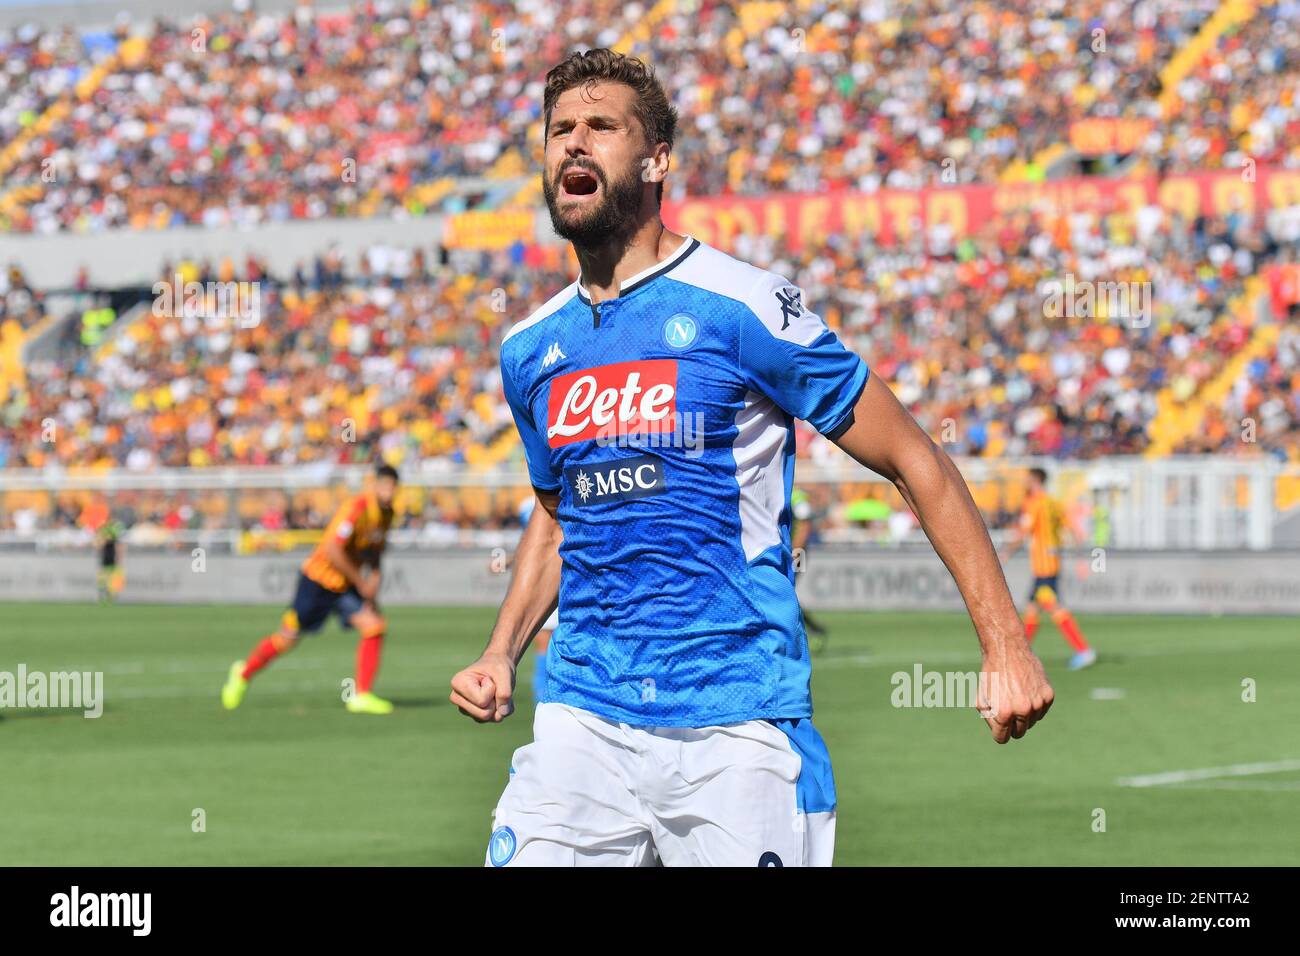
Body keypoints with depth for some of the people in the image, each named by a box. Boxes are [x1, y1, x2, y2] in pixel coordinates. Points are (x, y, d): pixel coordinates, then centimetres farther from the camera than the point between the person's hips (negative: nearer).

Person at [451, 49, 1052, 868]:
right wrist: (502, 656, 12)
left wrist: (1006, 645, -7)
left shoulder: (745, 307, -5)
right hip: (582, 718, 4)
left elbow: (915, 461, -2)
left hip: (737, 724, -4)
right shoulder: (532, 350, 12)